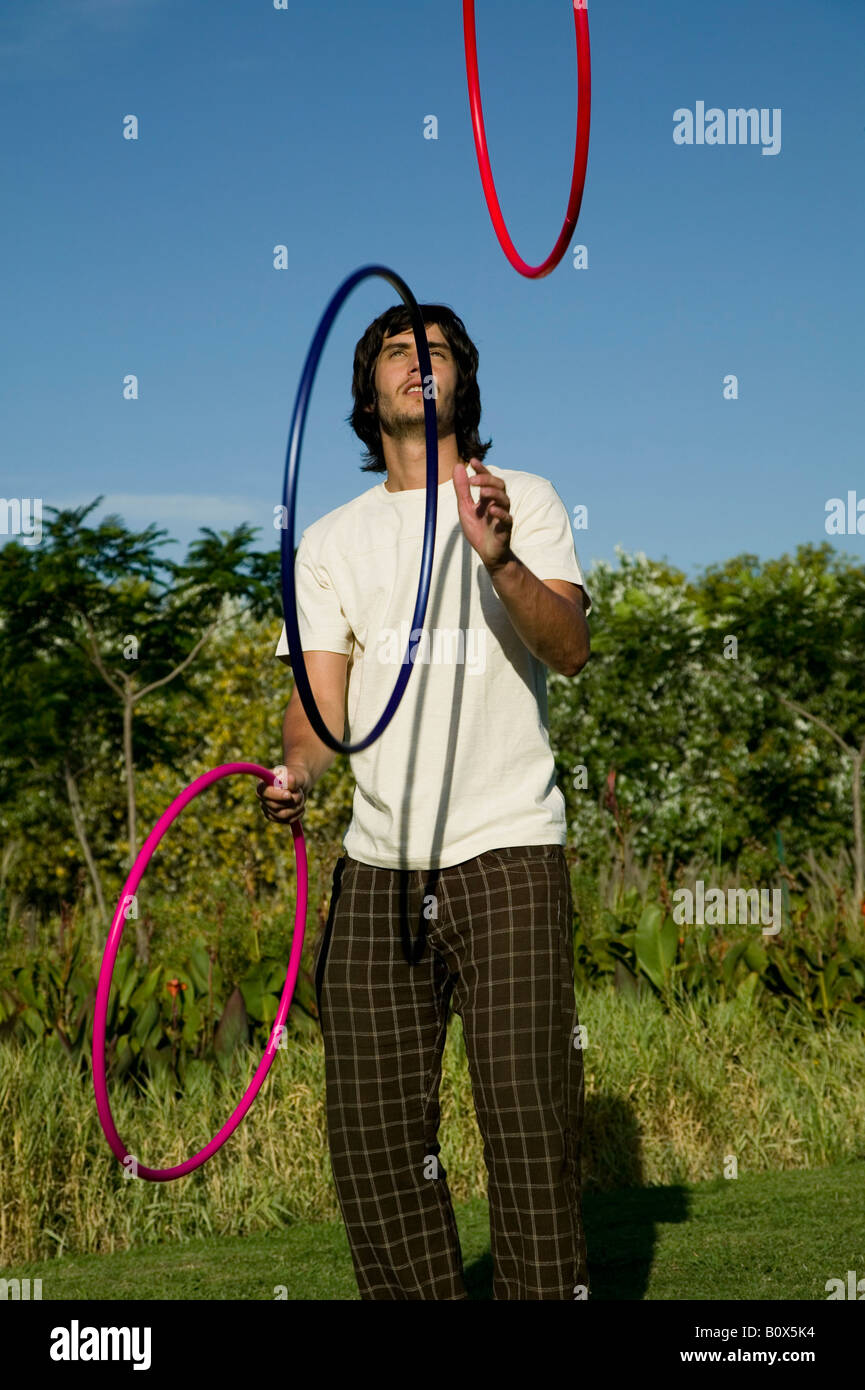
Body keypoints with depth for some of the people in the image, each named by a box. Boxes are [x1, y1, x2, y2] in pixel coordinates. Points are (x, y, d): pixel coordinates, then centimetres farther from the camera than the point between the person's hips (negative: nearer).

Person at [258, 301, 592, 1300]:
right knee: (372, 1133, 1)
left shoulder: (525, 500, 8)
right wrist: (296, 769, -14)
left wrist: (500, 560, -26)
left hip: (506, 851, -3)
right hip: (377, 862, 3)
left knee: (529, 1124, -9)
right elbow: (322, 699, 8)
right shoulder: (330, 540, 16)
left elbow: (570, 648, -7)